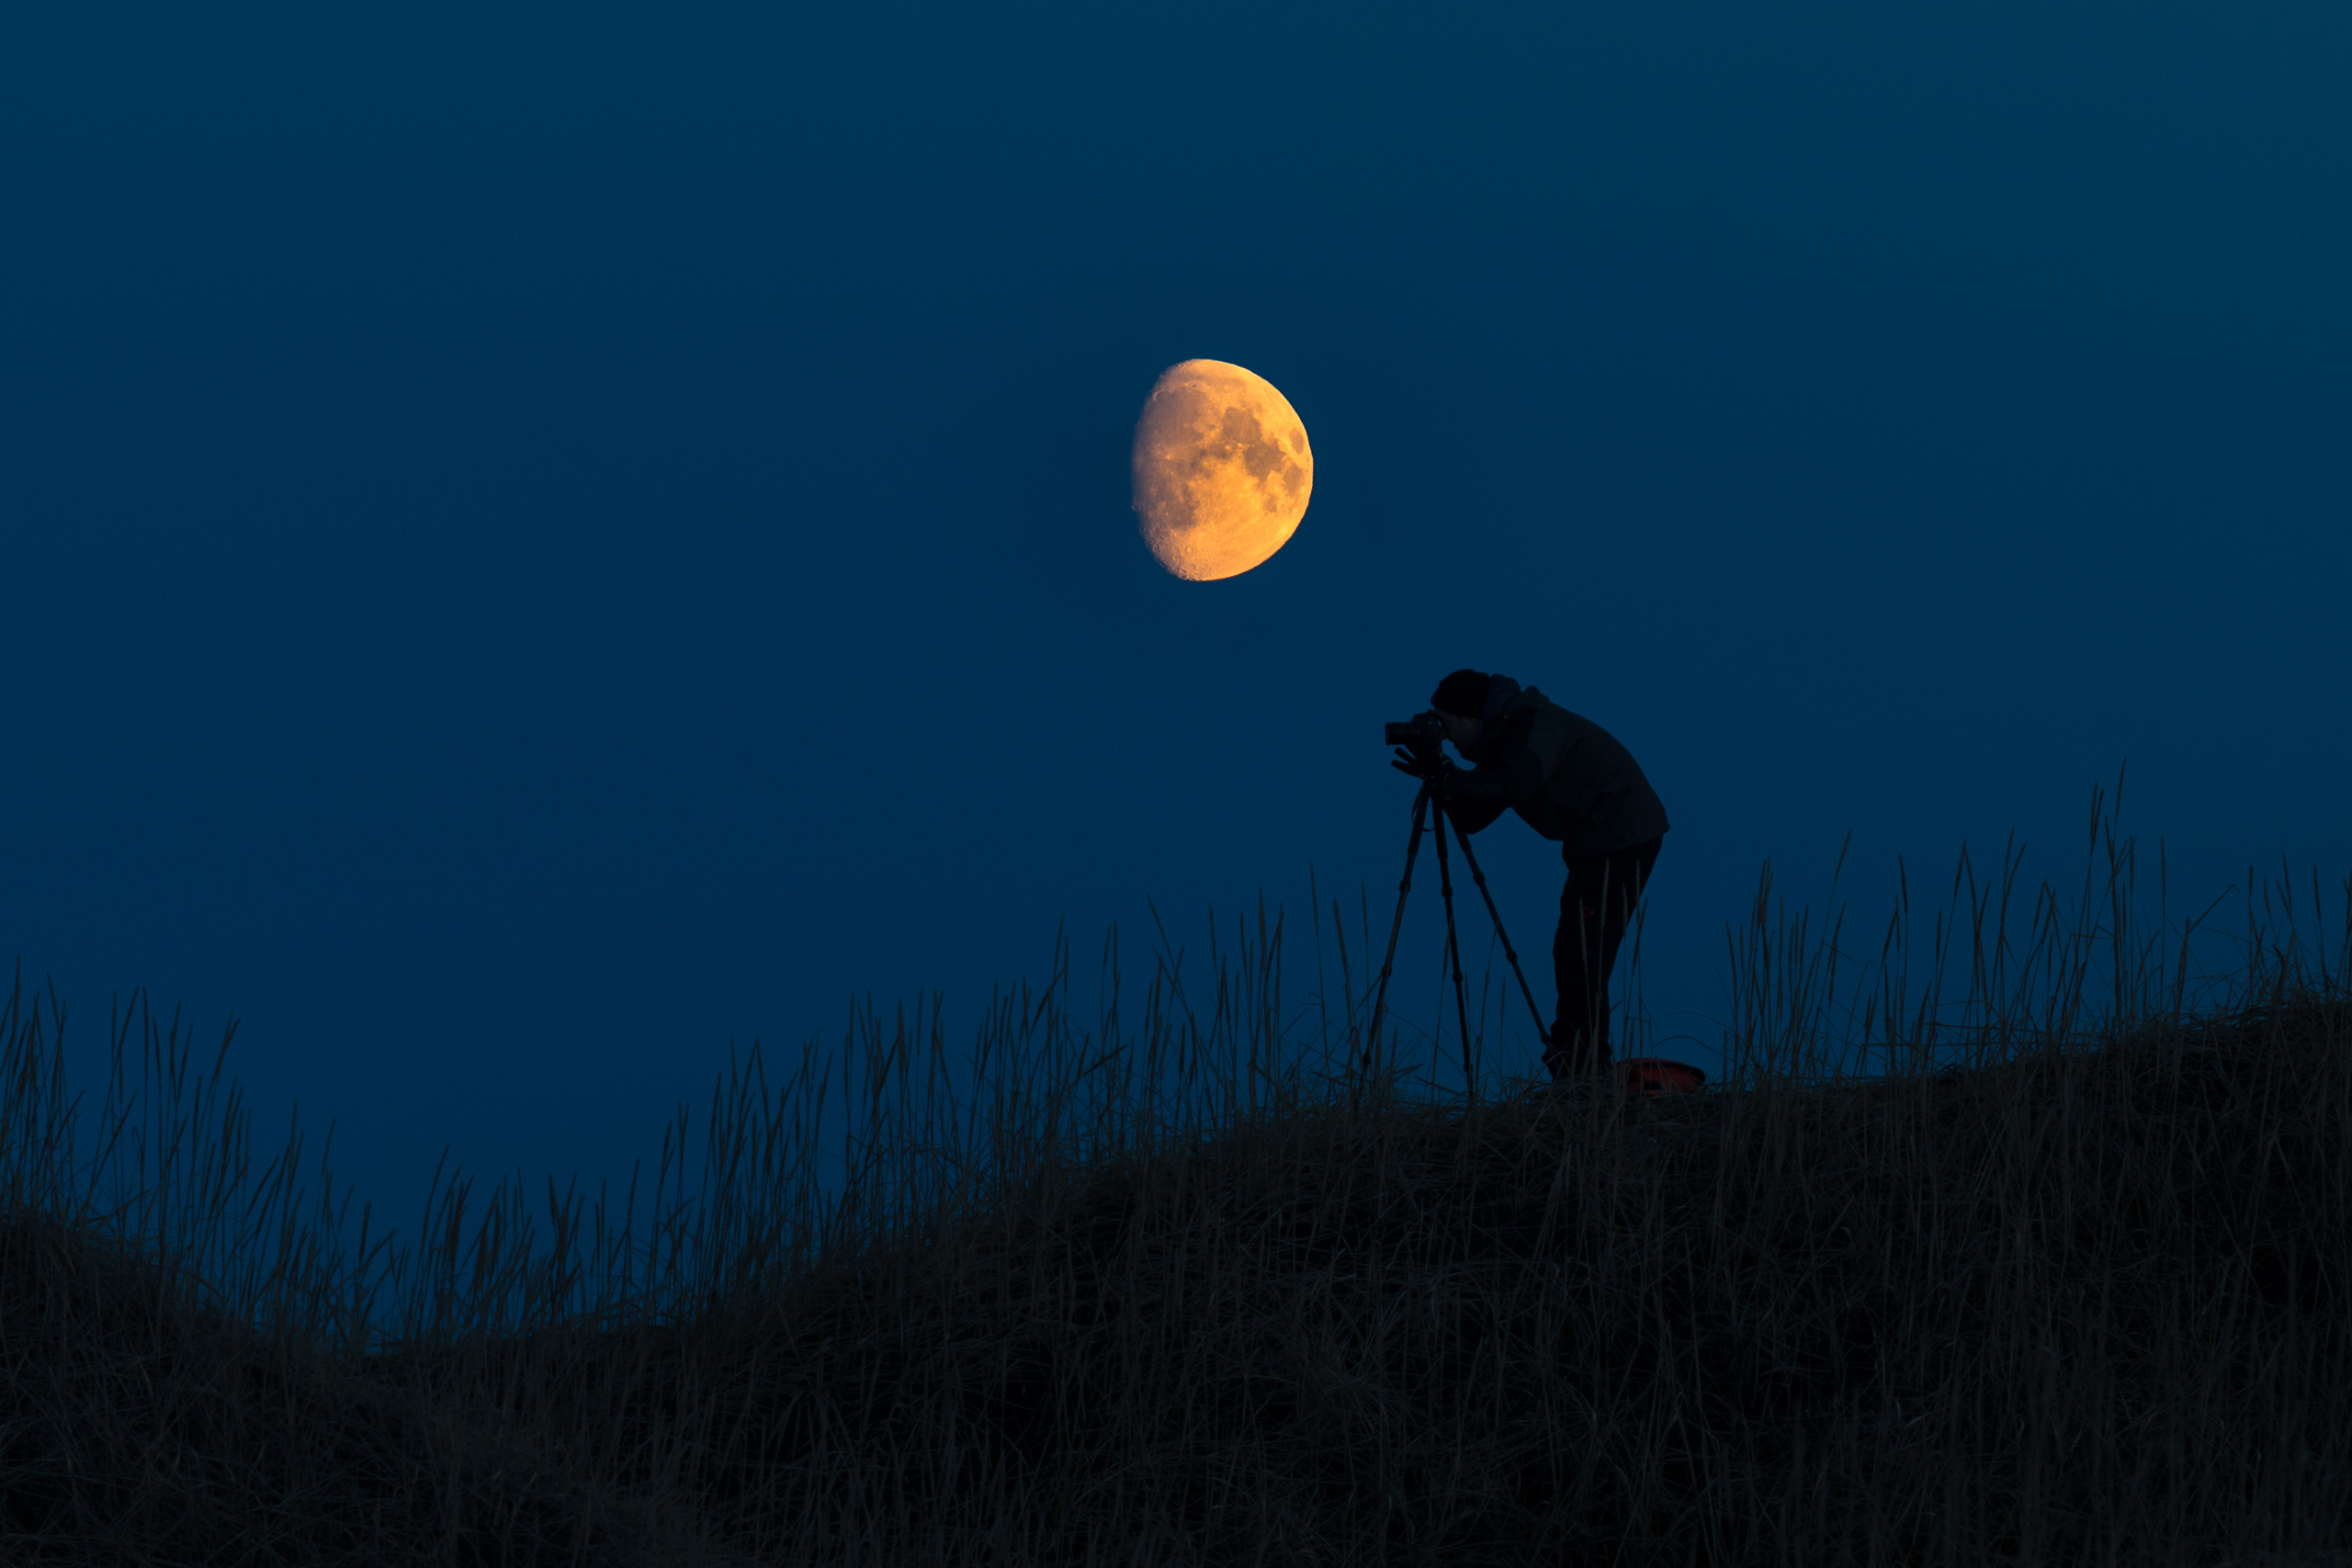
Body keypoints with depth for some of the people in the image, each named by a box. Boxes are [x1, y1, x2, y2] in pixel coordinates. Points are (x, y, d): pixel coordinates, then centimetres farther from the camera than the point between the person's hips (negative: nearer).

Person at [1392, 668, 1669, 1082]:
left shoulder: (1537, 726, -17)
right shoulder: (1500, 739, 13)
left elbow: (1516, 785, -34)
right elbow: (1473, 819, 11)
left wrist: (1447, 777, -27)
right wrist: (1442, 781, -6)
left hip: (1623, 838, -11)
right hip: (1596, 843, 11)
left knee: (1584, 955, -13)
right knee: (1572, 953, 11)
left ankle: (1586, 1073, -14)